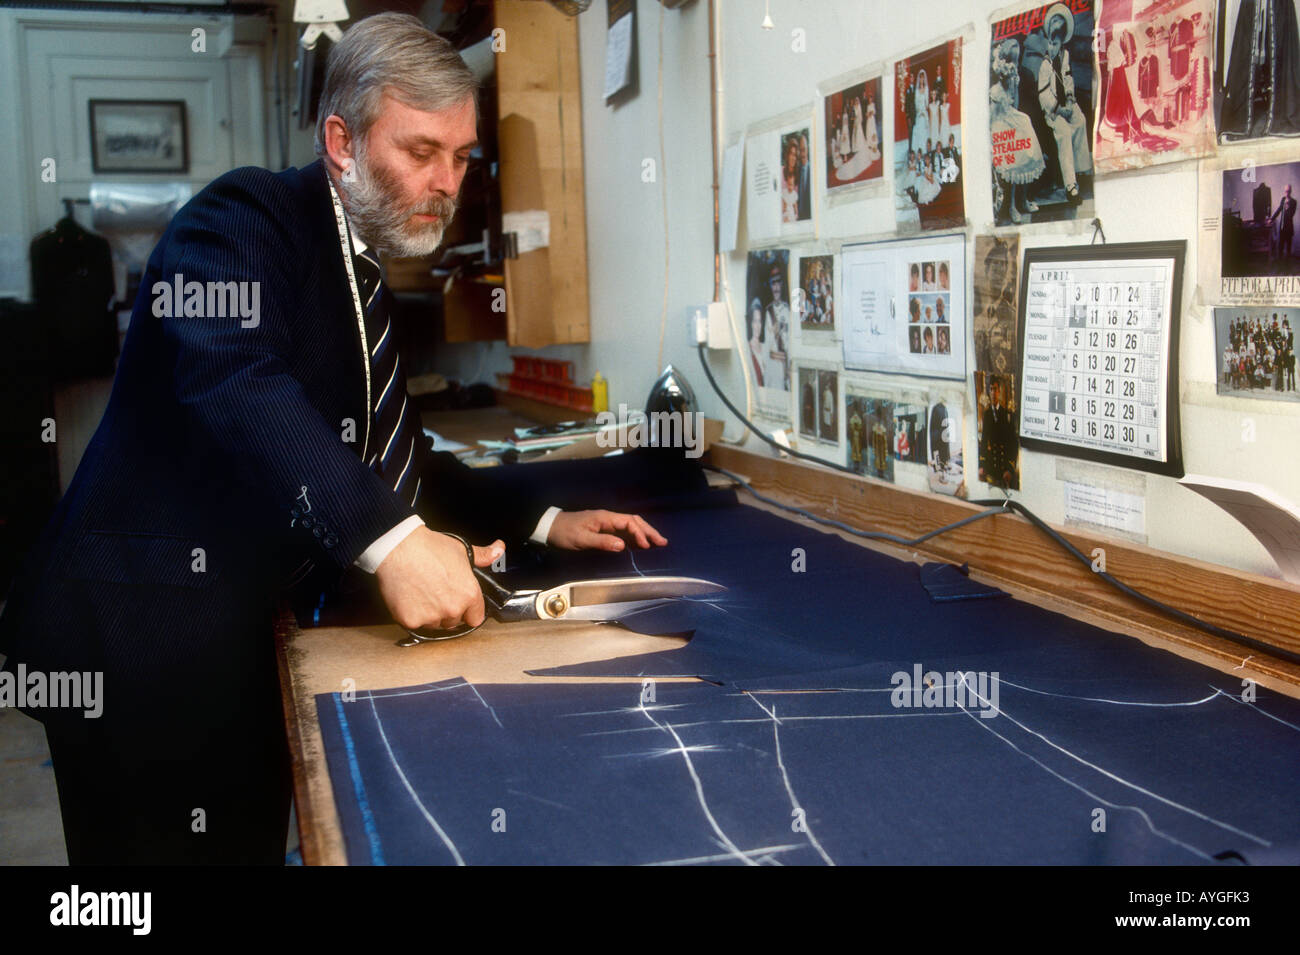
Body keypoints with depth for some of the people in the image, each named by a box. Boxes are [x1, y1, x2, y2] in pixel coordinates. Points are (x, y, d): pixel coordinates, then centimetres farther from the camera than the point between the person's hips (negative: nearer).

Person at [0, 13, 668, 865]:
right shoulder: (246, 218, -11)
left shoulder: (366, 273, 15)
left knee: (252, 846, 14)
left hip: (249, 637, 8)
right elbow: (229, 377, -32)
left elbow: (391, 460, 21)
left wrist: (540, 524, 10)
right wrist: (393, 538, -41)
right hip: (146, 636, -8)